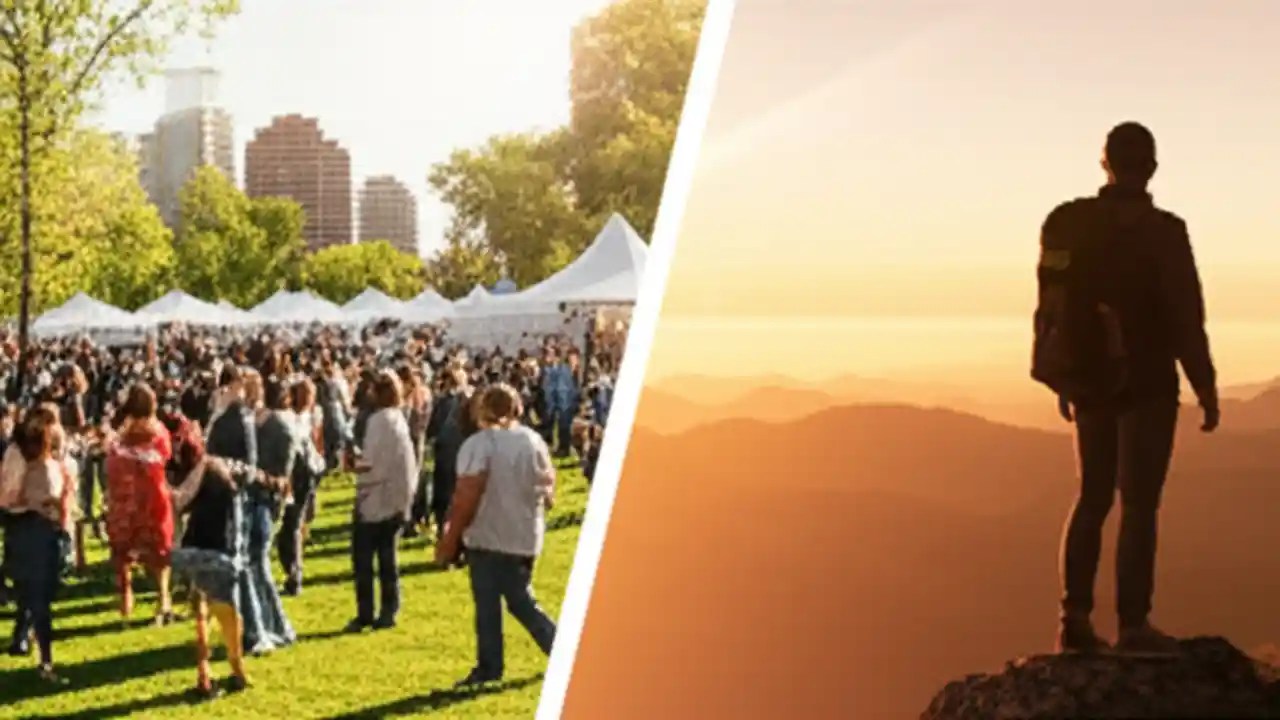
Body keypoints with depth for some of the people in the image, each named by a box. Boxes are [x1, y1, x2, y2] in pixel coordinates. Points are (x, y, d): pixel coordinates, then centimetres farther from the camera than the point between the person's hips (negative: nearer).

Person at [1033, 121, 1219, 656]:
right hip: (1145, 385, -5)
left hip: (1089, 381, 5)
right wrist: (1206, 387, -4)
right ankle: (1133, 625, 0)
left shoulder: (1067, 225, 2)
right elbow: (1185, 317, -13)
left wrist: (1063, 379, 19)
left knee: (1093, 498, 14)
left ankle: (1075, 618, 11)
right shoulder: (1161, 232, -13)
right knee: (1139, 505, 0)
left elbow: (1051, 307, 9)